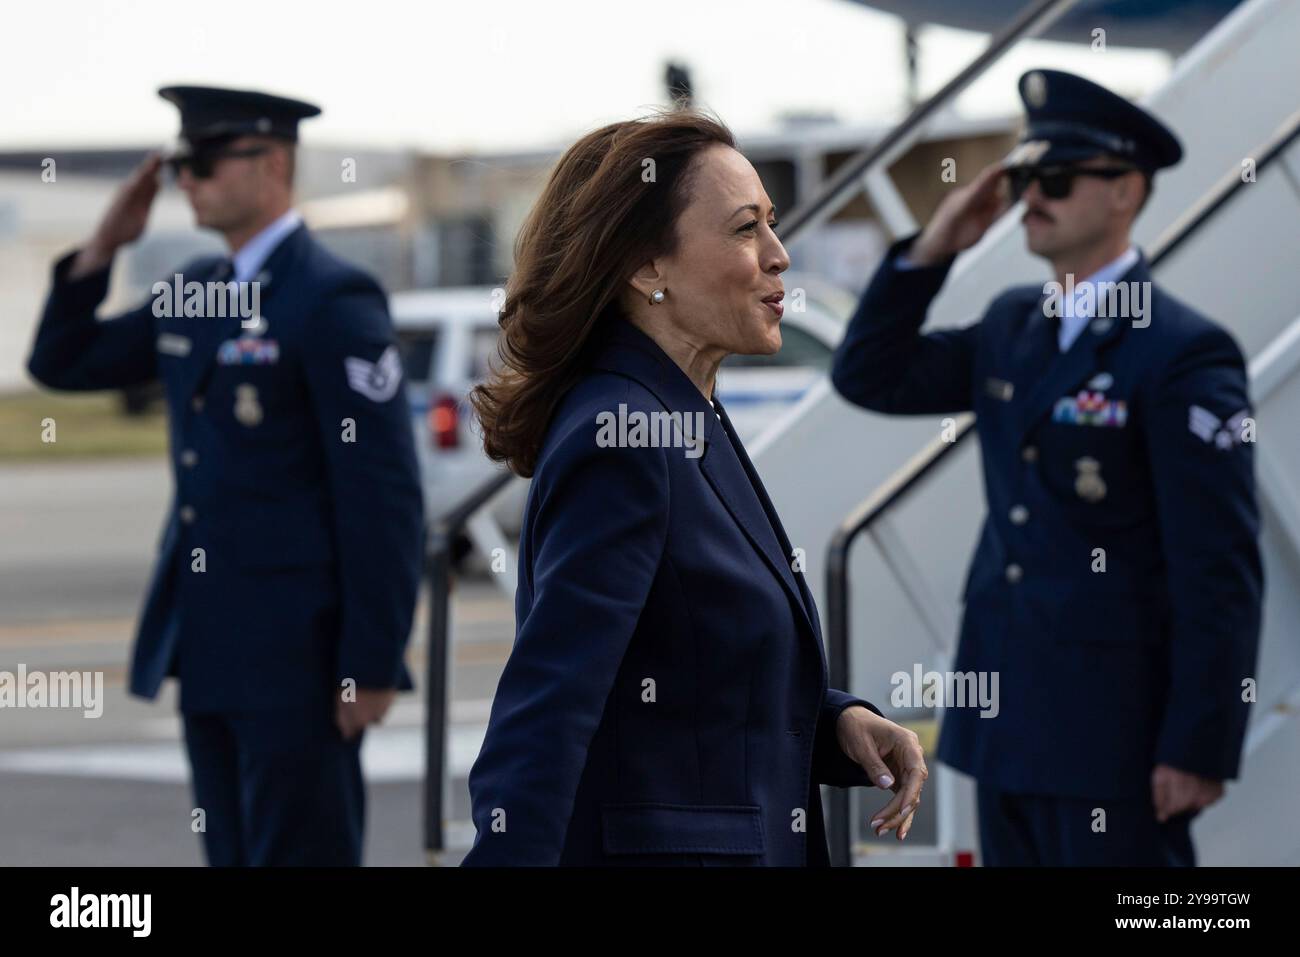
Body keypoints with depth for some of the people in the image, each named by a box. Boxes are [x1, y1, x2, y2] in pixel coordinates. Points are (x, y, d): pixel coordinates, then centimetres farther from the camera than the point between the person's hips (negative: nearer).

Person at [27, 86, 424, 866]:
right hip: (211, 650, 8)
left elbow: (385, 493, -16)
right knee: (235, 856, 12)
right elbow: (63, 363, 20)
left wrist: (373, 665, -18)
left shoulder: (332, 300, -13)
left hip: (295, 653, -8)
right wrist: (106, 245, 5)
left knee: (301, 854, -5)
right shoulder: (195, 292, 12)